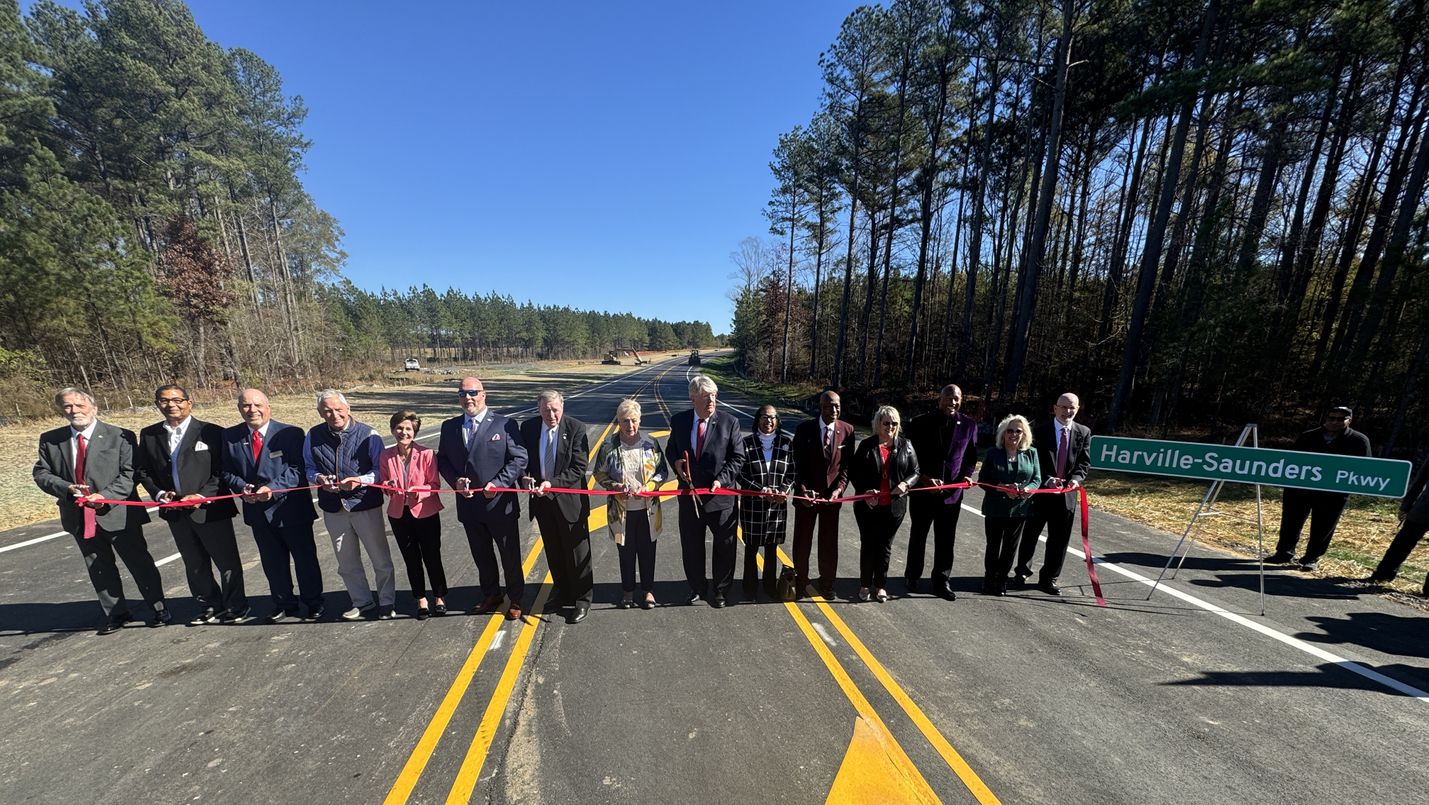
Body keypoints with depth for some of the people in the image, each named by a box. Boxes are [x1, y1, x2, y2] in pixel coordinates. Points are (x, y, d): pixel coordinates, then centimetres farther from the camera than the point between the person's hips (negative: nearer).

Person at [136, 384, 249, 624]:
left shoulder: (212, 432, -7)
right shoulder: (148, 435, 7)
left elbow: (223, 471, -8)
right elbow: (142, 470, 12)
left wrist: (203, 496, -18)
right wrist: (158, 493, -4)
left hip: (210, 510, -5)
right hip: (175, 513, 5)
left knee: (227, 561, 3)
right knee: (195, 565, 17)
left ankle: (236, 607, 16)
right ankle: (209, 606, 32)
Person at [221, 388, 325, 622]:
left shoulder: (291, 433, -10)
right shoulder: (230, 436, 2)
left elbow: (298, 469, -13)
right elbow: (228, 472, 6)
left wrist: (273, 488, -25)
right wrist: (242, 488, -13)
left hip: (291, 509, -4)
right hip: (258, 512, 4)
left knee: (305, 559, 9)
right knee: (273, 563, 17)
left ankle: (313, 602, 27)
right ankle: (284, 604, 35)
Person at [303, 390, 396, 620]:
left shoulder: (368, 434, -10)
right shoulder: (313, 436, 0)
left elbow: (381, 470, -9)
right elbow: (308, 469, 7)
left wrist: (360, 480, -26)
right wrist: (318, 478, -14)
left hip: (366, 505, -4)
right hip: (333, 508, 4)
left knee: (381, 559, 5)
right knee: (347, 563, 18)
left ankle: (386, 604, 22)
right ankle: (363, 604, 36)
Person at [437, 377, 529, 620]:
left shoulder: (504, 424, -10)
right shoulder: (449, 427, 5)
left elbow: (519, 458, -12)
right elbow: (442, 460, 10)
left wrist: (499, 484, -20)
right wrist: (455, 481, -8)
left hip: (500, 504, -4)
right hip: (469, 506, 4)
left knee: (510, 556, 11)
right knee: (482, 556, 21)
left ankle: (516, 600, 31)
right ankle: (490, 595, 43)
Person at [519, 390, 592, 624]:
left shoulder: (576, 428, -15)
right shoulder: (528, 427, -3)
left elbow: (578, 468, -16)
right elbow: (522, 459, 7)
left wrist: (552, 483, -24)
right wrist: (526, 478, -12)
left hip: (569, 499, -4)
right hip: (542, 500, 4)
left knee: (577, 552, 8)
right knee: (553, 552, 20)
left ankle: (582, 600, 25)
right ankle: (563, 593, 41)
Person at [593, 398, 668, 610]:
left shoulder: (651, 443, -6)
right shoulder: (609, 446, -7)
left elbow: (663, 471, 0)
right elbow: (599, 474, 2)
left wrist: (647, 487, -16)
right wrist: (614, 486, -16)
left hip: (647, 508, 0)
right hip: (621, 510, 0)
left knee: (647, 551, 13)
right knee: (626, 552, 15)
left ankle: (648, 590, 33)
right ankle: (628, 591, 35)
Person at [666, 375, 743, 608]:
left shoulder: (729, 422, -9)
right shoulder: (679, 421, -1)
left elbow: (738, 457, -6)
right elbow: (671, 448, 13)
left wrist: (721, 479, -19)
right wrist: (676, 462, -8)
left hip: (721, 495, -2)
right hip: (689, 495, 3)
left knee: (724, 547, 11)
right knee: (691, 546, 17)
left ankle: (720, 590, 34)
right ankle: (696, 587, 41)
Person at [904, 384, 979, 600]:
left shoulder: (969, 425, 1)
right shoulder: (920, 423, -8)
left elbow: (971, 456, 9)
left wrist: (967, 475, -8)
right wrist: (924, 478, -17)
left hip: (952, 492, 2)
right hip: (923, 490, -2)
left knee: (946, 541, 10)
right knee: (918, 536, 15)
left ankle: (941, 582, 26)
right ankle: (912, 577, 32)